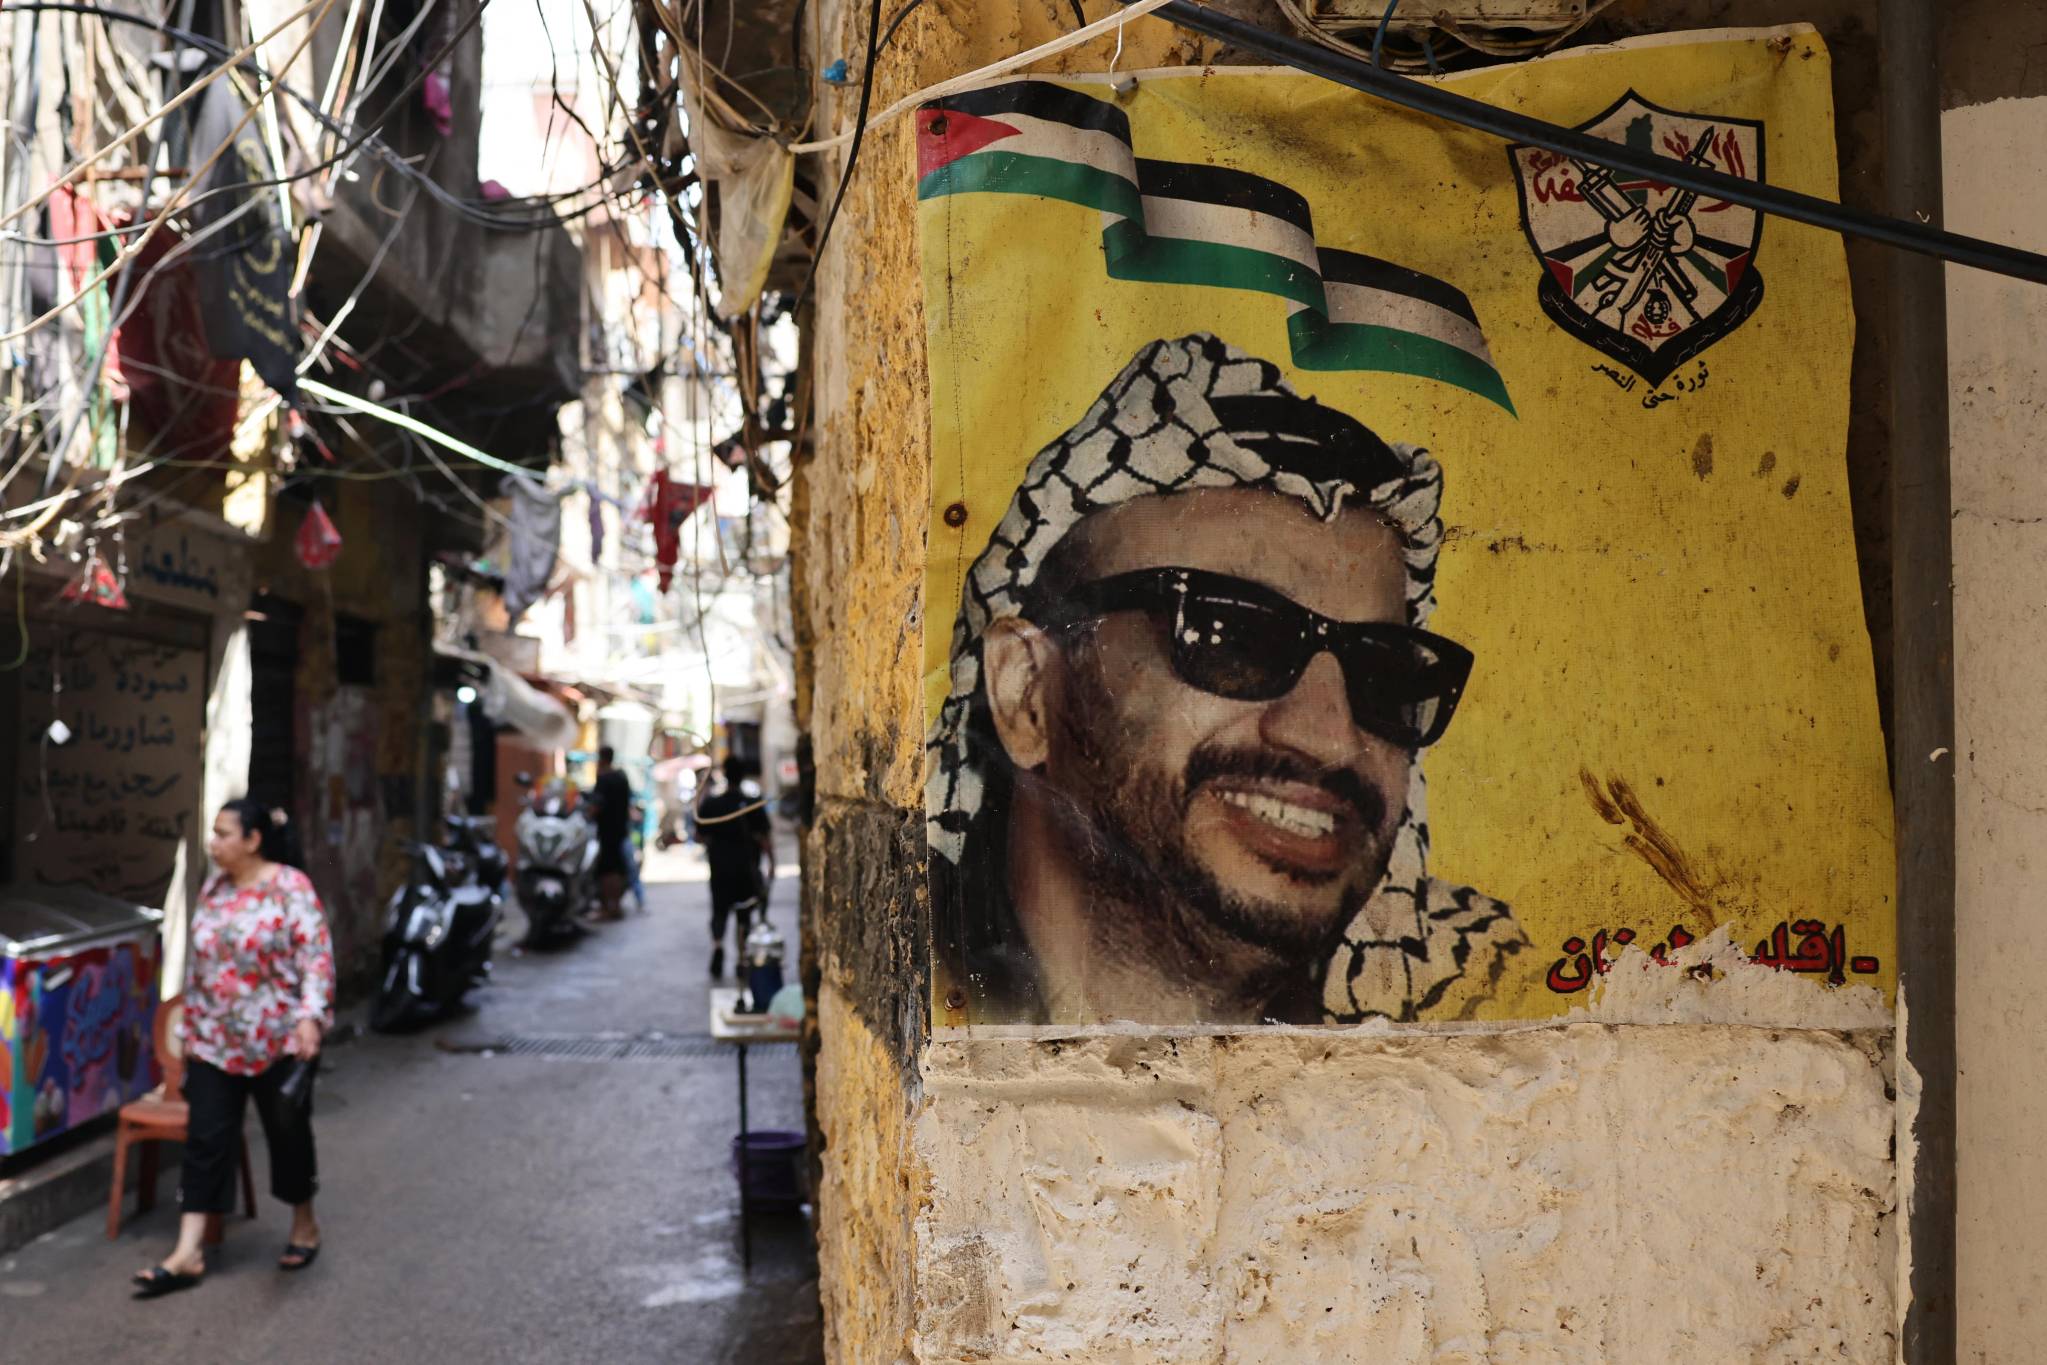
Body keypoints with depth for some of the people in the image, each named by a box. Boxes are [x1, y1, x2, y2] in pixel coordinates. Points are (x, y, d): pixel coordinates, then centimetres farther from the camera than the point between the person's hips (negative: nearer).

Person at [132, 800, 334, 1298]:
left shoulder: (291, 888, -13)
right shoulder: (213, 888, 6)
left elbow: (317, 957, -17)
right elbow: (198, 962, 15)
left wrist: (310, 1018, -28)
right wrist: (191, 1026, 17)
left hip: (278, 1041, -5)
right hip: (213, 1042, 5)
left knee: (288, 1133, 9)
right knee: (207, 1140, 2)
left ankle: (304, 1224, 30)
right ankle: (188, 1253, 2)